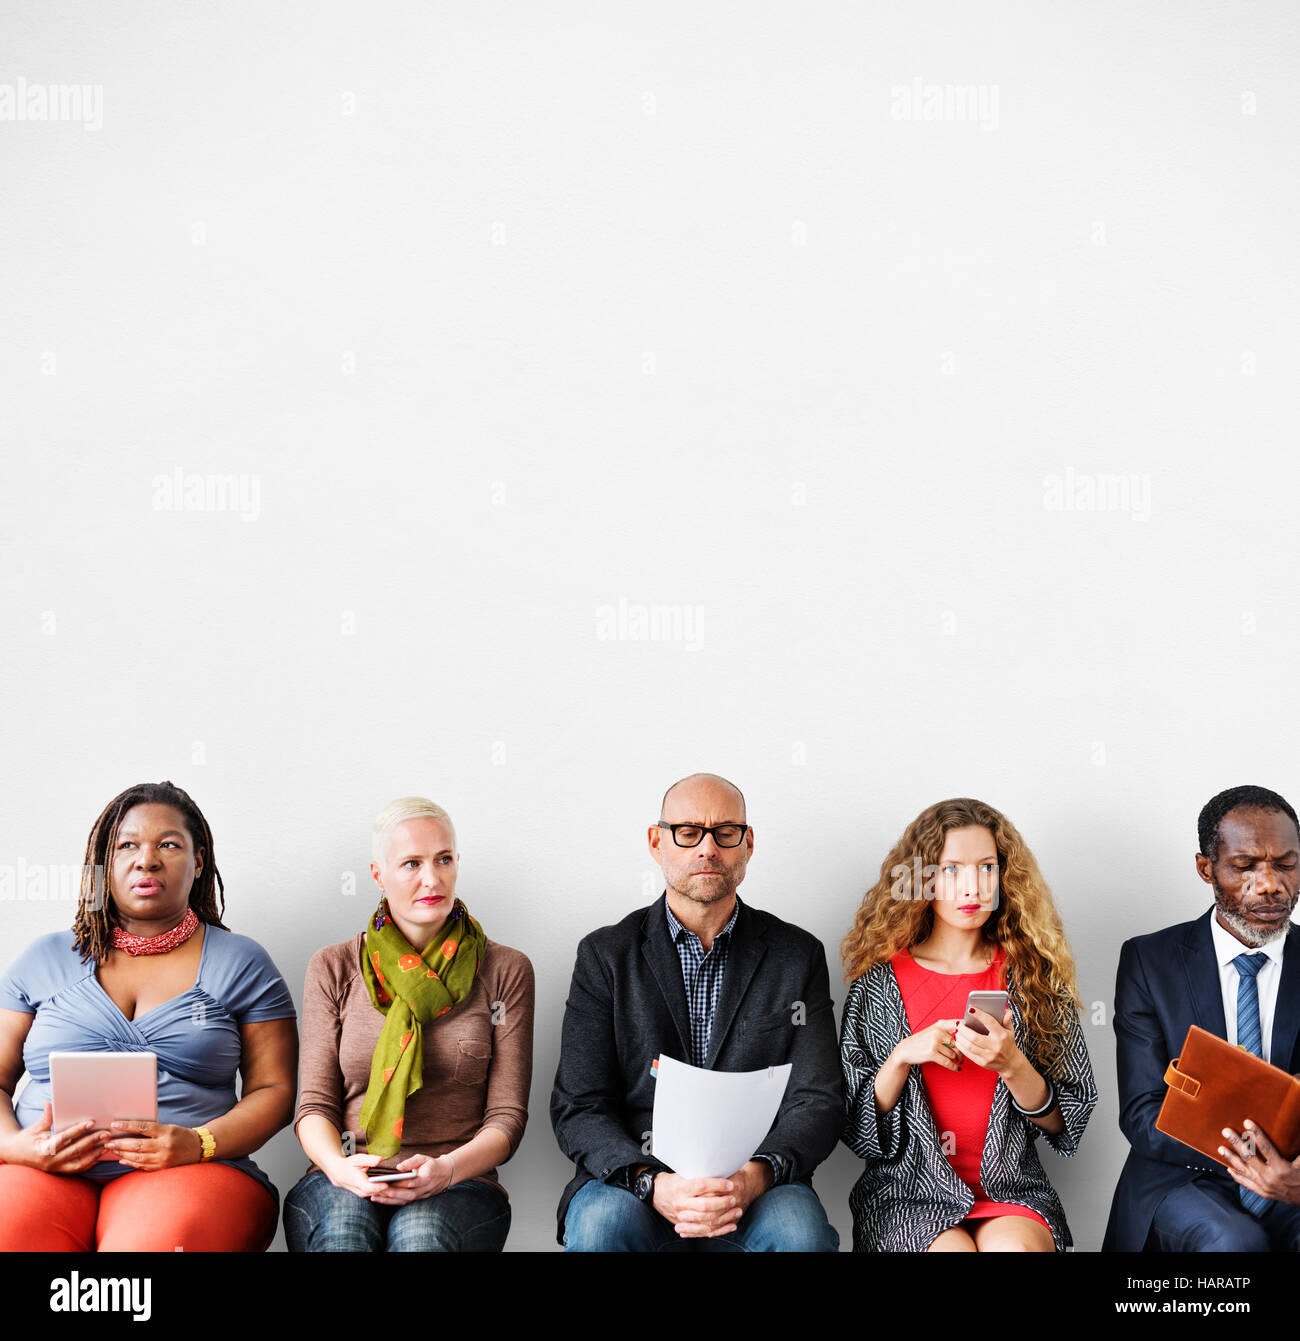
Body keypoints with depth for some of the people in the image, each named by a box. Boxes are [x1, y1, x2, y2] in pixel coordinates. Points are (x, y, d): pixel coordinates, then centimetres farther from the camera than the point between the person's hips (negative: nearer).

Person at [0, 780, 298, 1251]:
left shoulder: (241, 962, 14)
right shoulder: (46, 960, 18)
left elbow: (273, 1090, 9)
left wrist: (199, 1144, -11)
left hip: (186, 1174, -1)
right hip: (43, 1173, 1)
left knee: (161, 1238, -38)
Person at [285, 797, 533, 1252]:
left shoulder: (505, 970, 9)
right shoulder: (333, 969, 12)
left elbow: (507, 1115, 5)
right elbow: (316, 1104, 7)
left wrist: (445, 1169, -16)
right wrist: (339, 1166, -16)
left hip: (458, 1185, 0)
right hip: (343, 1184, 0)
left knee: (421, 1231, -37)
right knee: (344, 1225, -37)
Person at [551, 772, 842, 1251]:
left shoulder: (798, 955, 9)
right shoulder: (605, 955, 6)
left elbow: (817, 1102, 2)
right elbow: (578, 1108, -2)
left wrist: (755, 1176, -20)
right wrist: (652, 1184, -22)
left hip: (757, 1188, 1)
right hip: (630, 1177, -1)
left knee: (799, 1228, -32)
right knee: (602, 1221, -34)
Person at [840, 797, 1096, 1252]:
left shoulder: (1033, 976, 6)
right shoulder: (883, 981, 3)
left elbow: (1063, 1123, 5)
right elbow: (855, 1125, 3)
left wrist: (1011, 1065, -14)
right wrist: (903, 1057, -14)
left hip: (1011, 1190, 1)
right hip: (910, 1192, 0)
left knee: (1014, 1247, -31)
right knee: (956, 1249, -31)